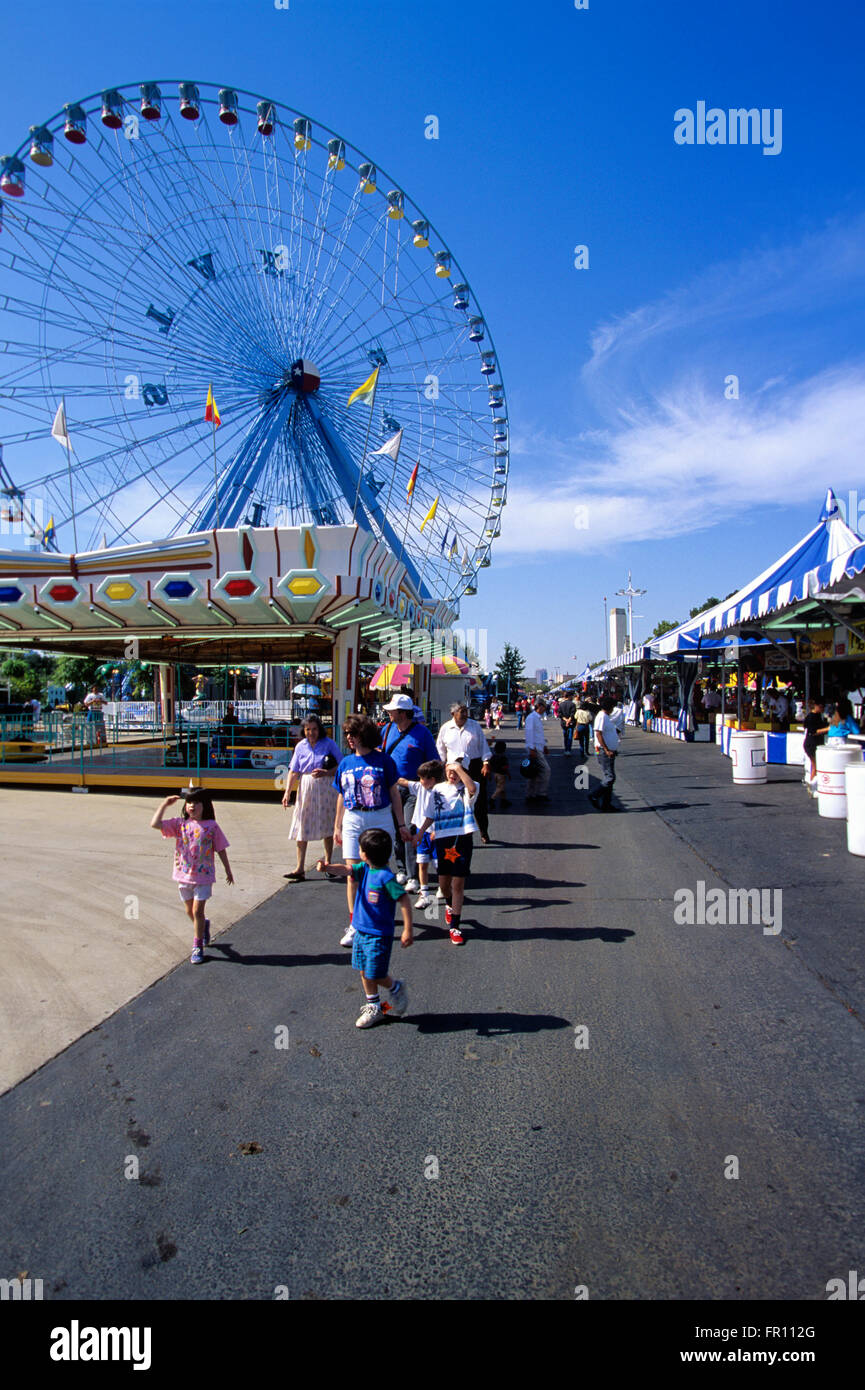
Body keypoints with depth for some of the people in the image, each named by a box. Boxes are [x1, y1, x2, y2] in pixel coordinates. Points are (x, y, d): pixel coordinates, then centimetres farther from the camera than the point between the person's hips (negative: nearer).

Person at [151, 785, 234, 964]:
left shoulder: (211, 826, -7)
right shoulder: (180, 824, -2)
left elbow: (221, 849, 0)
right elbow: (155, 824, -13)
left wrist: (228, 871, 6)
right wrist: (164, 805, -9)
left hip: (203, 876, -3)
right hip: (183, 875, 3)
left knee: (197, 911, -4)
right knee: (189, 911, 16)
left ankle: (197, 947, 11)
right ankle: (203, 925, 47)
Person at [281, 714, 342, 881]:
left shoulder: (329, 744, -3)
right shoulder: (301, 746, 4)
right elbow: (294, 772, 2)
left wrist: (326, 773, -20)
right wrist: (287, 792, -6)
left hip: (326, 788, -2)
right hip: (306, 789, 2)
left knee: (327, 827, 10)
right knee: (302, 827, -2)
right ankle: (300, 869, 2)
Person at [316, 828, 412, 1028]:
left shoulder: (386, 877, -22)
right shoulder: (364, 869, 0)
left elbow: (404, 901, -20)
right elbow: (346, 870, -9)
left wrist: (408, 929, -19)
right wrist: (327, 867, -30)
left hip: (379, 935, -8)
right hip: (361, 931, 8)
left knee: (375, 975, -1)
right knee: (364, 972, 15)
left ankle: (396, 988, 28)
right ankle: (373, 1008, 30)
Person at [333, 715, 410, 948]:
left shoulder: (383, 760, -3)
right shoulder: (346, 763, 6)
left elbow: (394, 794, 2)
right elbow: (342, 798, 13)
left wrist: (401, 824, 2)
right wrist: (337, 827, 14)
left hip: (380, 819, -2)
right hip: (353, 821, 3)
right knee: (353, 873, 0)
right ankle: (354, 925, 9)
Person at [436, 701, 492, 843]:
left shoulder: (475, 725, 5)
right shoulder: (445, 728, 3)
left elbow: (483, 745, 8)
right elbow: (440, 749, 13)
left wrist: (486, 763, 0)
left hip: (474, 766, 1)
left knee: (479, 800, 4)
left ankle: (484, 833, 20)